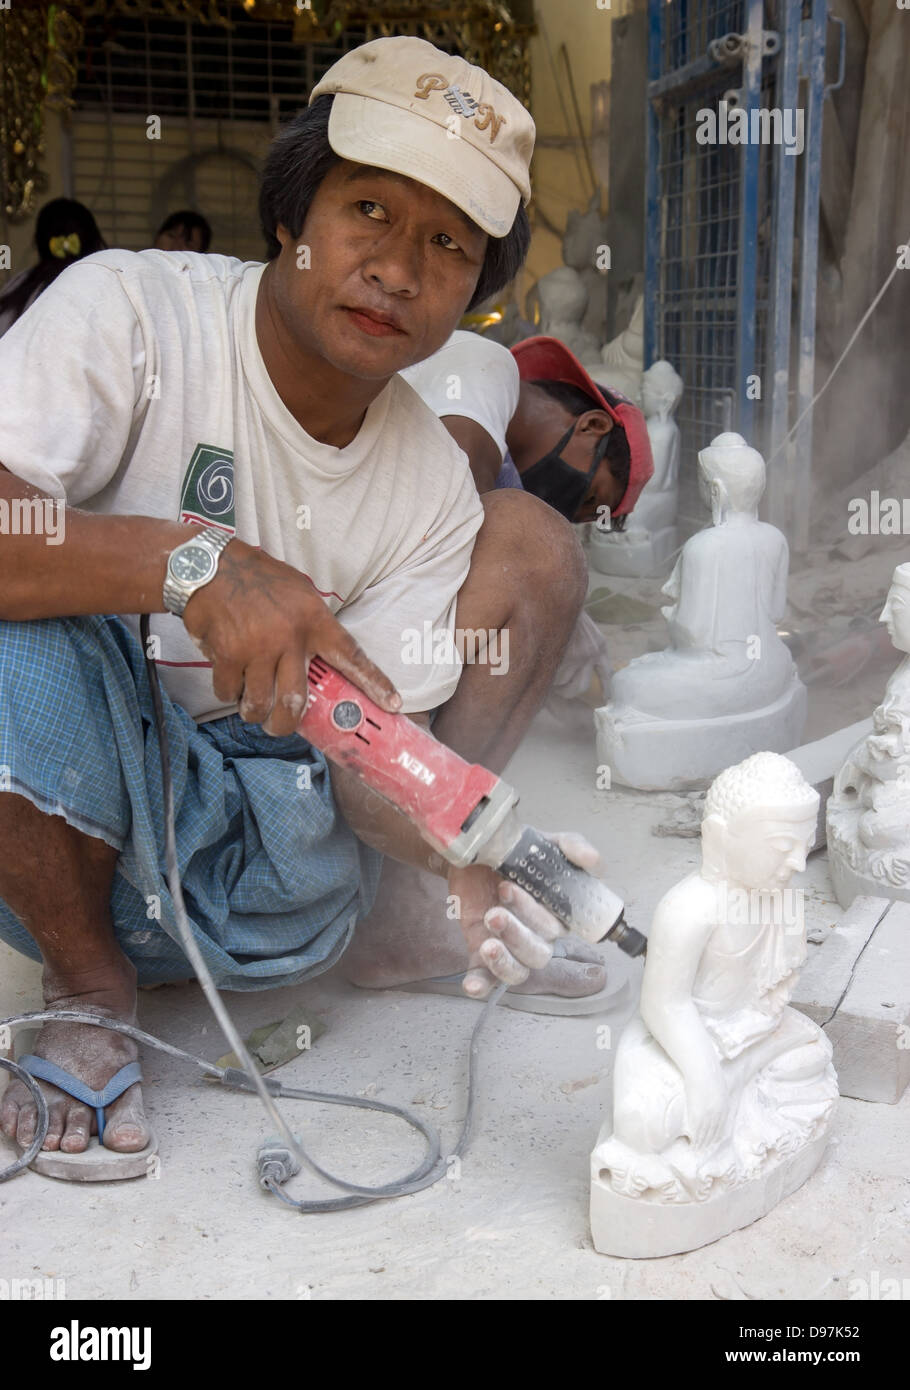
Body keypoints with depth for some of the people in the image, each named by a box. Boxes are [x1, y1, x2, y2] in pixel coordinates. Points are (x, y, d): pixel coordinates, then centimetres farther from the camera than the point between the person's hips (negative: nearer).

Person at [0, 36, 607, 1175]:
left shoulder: (431, 481, -2)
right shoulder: (130, 312, -16)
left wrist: (462, 857, -27)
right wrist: (192, 559, -41)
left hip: (252, 851, 4)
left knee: (528, 538, -2)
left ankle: (384, 923, 3)